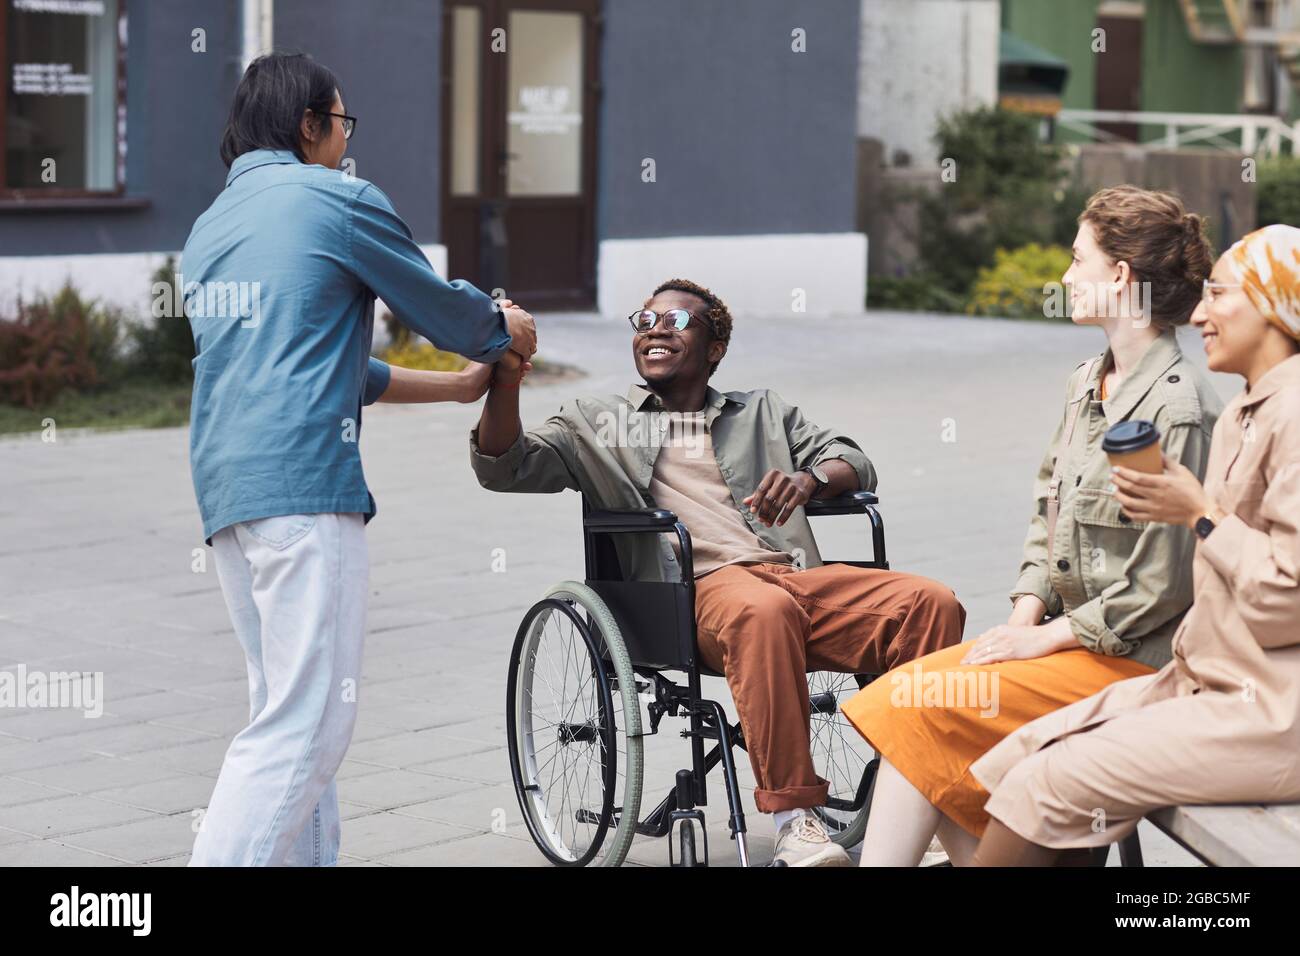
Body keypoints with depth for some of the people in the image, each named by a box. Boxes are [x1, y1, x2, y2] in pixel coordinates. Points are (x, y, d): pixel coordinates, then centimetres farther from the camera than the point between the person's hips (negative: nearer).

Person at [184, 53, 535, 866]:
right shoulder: (338, 200, 0)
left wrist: (456, 386, 35)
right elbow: (440, 308, 9)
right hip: (305, 483, -9)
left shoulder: (212, 226, 24)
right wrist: (506, 332, 32)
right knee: (304, 723, -10)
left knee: (289, 709, 12)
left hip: (225, 489, 9)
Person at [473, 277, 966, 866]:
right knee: (765, 611, -41)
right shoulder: (596, 424, 25)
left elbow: (853, 463, 22)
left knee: (931, 603, -24)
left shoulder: (761, 412, 32)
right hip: (698, 590, -4)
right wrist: (506, 378, -6)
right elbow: (502, 468, 12)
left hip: (796, 575, 4)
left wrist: (809, 479, -2)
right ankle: (792, 818, -38)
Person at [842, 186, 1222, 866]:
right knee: (916, 695, -8)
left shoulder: (1178, 409, -18)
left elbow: (1161, 587, -19)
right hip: (1067, 631, 9)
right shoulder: (1086, 384, 12)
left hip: (1135, 659, -9)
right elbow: (1045, 514, 16)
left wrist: (1046, 637, -13)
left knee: (926, 709, -17)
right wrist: (1023, 617, 0)